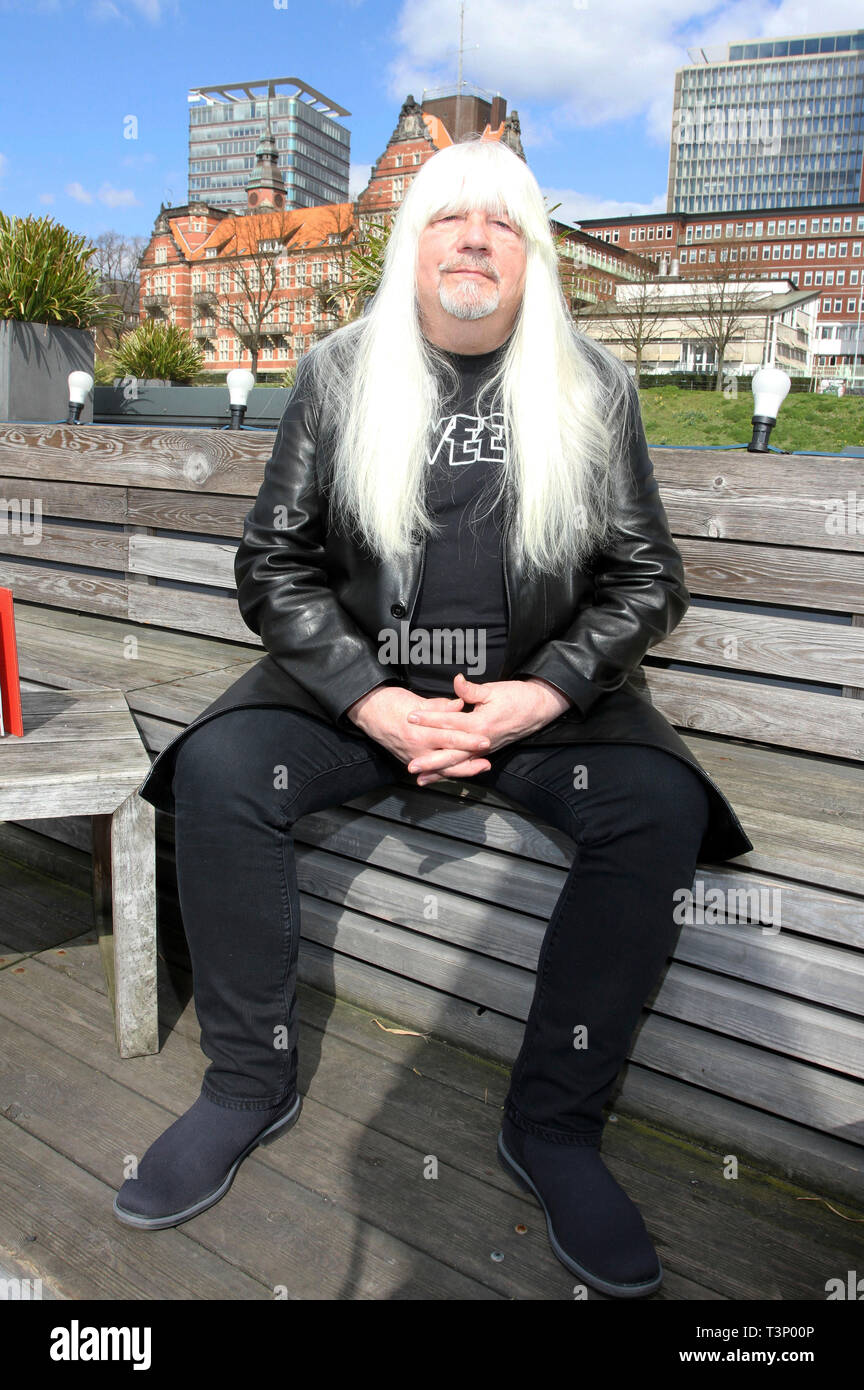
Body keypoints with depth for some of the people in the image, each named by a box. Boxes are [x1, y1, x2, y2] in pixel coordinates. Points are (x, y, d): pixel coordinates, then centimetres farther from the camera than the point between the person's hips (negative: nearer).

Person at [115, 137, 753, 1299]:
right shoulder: (339, 373, 2)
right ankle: (253, 1082, -2)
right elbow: (275, 567, -1)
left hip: (544, 692, 0)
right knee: (216, 770, -23)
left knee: (661, 807, -26)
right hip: (362, 682, 1)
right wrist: (375, 701, -16)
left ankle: (555, 1123, -7)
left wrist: (537, 695, -14)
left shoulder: (593, 389, 2)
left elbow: (647, 582, 3)